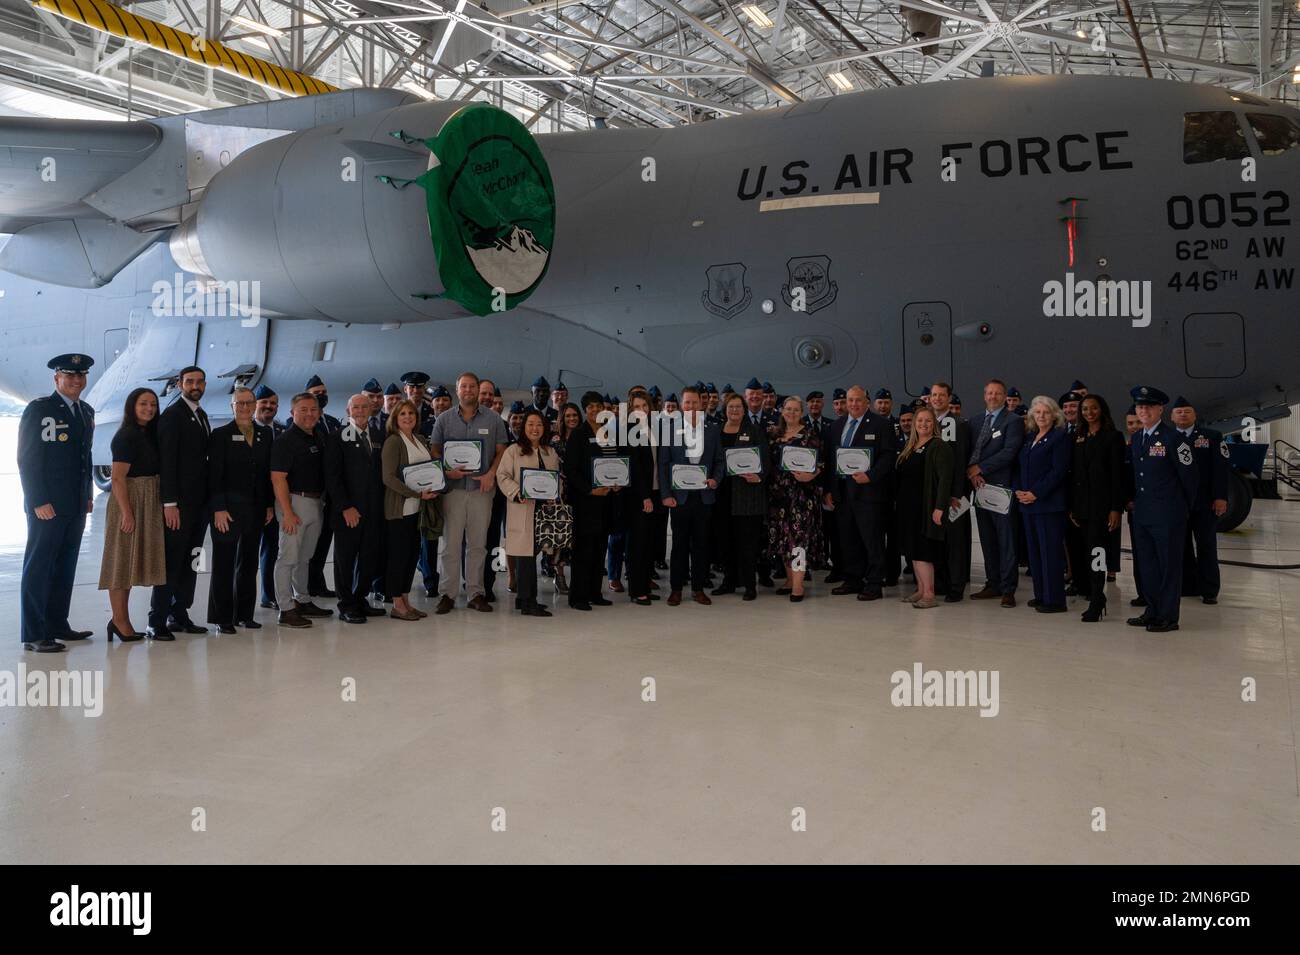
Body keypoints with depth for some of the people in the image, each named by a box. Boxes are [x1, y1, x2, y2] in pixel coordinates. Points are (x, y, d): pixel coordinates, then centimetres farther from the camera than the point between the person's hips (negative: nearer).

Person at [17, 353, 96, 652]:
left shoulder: (87, 412, 14)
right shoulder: (38, 409, -6)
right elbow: (27, 459, -10)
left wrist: (87, 495, 14)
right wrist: (39, 502, -15)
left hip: (76, 505, 7)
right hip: (47, 506, -7)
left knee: (65, 567, 12)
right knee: (39, 568, -3)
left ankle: (57, 625, 21)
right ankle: (34, 635, 1)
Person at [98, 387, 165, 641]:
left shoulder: (149, 435, 13)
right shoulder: (126, 436, -12)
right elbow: (118, 478, -17)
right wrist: (127, 513, -21)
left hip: (148, 504, 9)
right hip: (129, 502, -9)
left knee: (131, 561, 11)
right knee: (123, 560, -3)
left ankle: (122, 620, 18)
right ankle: (120, 621, 3)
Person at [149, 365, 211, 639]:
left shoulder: (201, 415, 17)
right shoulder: (172, 415, -7)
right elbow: (167, 461, -13)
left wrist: (208, 498, 10)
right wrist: (170, 503, -19)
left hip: (199, 501, 8)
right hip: (180, 502, -8)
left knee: (190, 561, 10)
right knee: (172, 560, -5)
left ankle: (179, 615, 17)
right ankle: (157, 621, -1)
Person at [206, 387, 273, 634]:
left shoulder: (265, 435, 10)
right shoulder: (221, 435, -3)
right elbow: (214, 475, -7)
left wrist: (270, 505, 6)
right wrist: (218, 508, -14)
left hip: (256, 509, 5)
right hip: (228, 509, -4)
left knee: (248, 564, 10)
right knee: (224, 564, 1)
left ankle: (244, 614, 19)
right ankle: (222, 618, 7)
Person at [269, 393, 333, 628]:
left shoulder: (320, 438, 13)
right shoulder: (285, 440, -10)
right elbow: (278, 478, -15)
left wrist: (323, 502, 11)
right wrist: (287, 512, -20)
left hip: (316, 503, 8)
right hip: (294, 502, -7)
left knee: (304, 557, 16)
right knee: (289, 557, -5)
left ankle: (302, 601, 26)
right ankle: (286, 609, -1)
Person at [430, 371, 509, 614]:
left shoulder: (493, 419, 7)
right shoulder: (444, 419, 8)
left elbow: (501, 451, 7)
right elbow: (434, 450, 8)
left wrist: (491, 474, -8)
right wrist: (447, 471, -9)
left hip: (482, 487, 0)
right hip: (453, 487, 0)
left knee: (478, 543, 5)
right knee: (451, 542, -1)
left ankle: (475, 593, 12)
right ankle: (447, 594, 6)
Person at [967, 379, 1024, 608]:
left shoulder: (1013, 421, -3)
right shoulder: (975, 422, 17)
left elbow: (1009, 452, -14)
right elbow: (970, 451, 13)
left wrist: (980, 468, -12)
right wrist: (971, 471, -7)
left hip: (1001, 487, -6)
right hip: (979, 486, 6)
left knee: (1006, 539, -3)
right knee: (987, 539, 10)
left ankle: (1008, 589, 0)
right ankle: (993, 584, 17)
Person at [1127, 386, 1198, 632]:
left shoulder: (1173, 437, -12)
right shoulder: (1136, 438, 10)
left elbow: (1188, 475, -7)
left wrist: (1185, 508, 1)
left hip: (1168, 514, -7)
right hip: (1142, 513, 7)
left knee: (1169, 565, 2)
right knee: (1147, 564, 13)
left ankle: (1168, 617, 9)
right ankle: (1152, 610, 24)